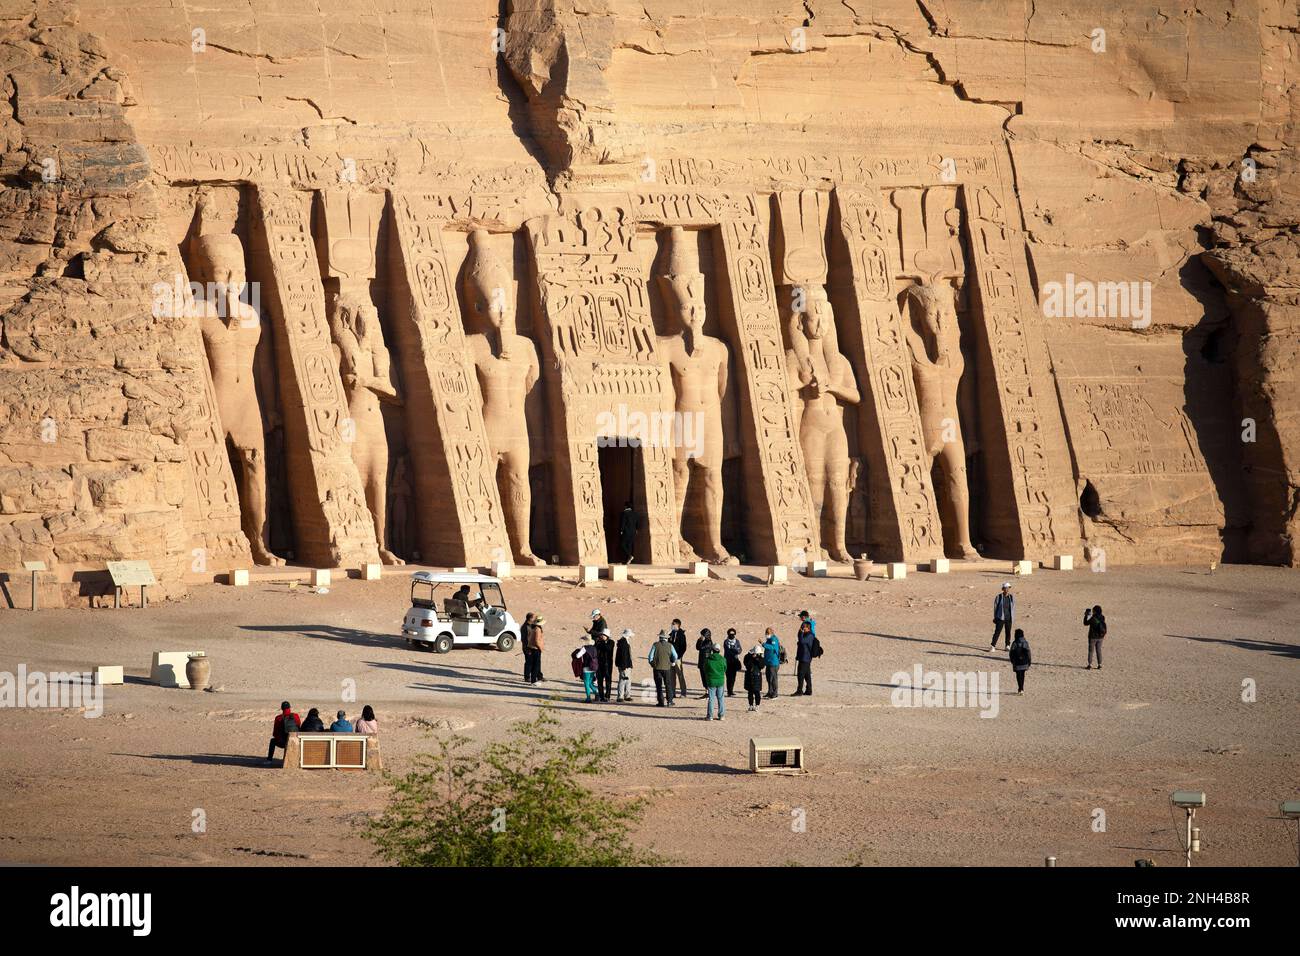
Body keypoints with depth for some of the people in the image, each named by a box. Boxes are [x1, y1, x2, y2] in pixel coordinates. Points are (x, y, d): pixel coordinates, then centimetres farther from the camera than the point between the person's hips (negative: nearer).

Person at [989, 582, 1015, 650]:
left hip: (1009, 618, 3)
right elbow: (995, 607, 1)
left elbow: (1013, 608, 9)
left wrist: (1013, 617, 8)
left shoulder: (1012, 597, 3)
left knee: (1008, 632, 8)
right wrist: (995, 617, 1)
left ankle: (1008, 646, 20)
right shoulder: (999, 597, -6)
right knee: (997, 632, -8)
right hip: (1000, 618, -3)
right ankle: (992, 646, -5)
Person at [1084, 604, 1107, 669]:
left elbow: (1086, 623, -6)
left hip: (1093, 637, -5)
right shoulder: (1102, 618, -1)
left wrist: (1086, 616, 4)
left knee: (1091, 651, 2)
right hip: (1100, 637, 5)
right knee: (1099, 651, 12)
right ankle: (1099, 665, 11)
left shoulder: (1093, 618, -18)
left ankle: (1090, 665, -1)